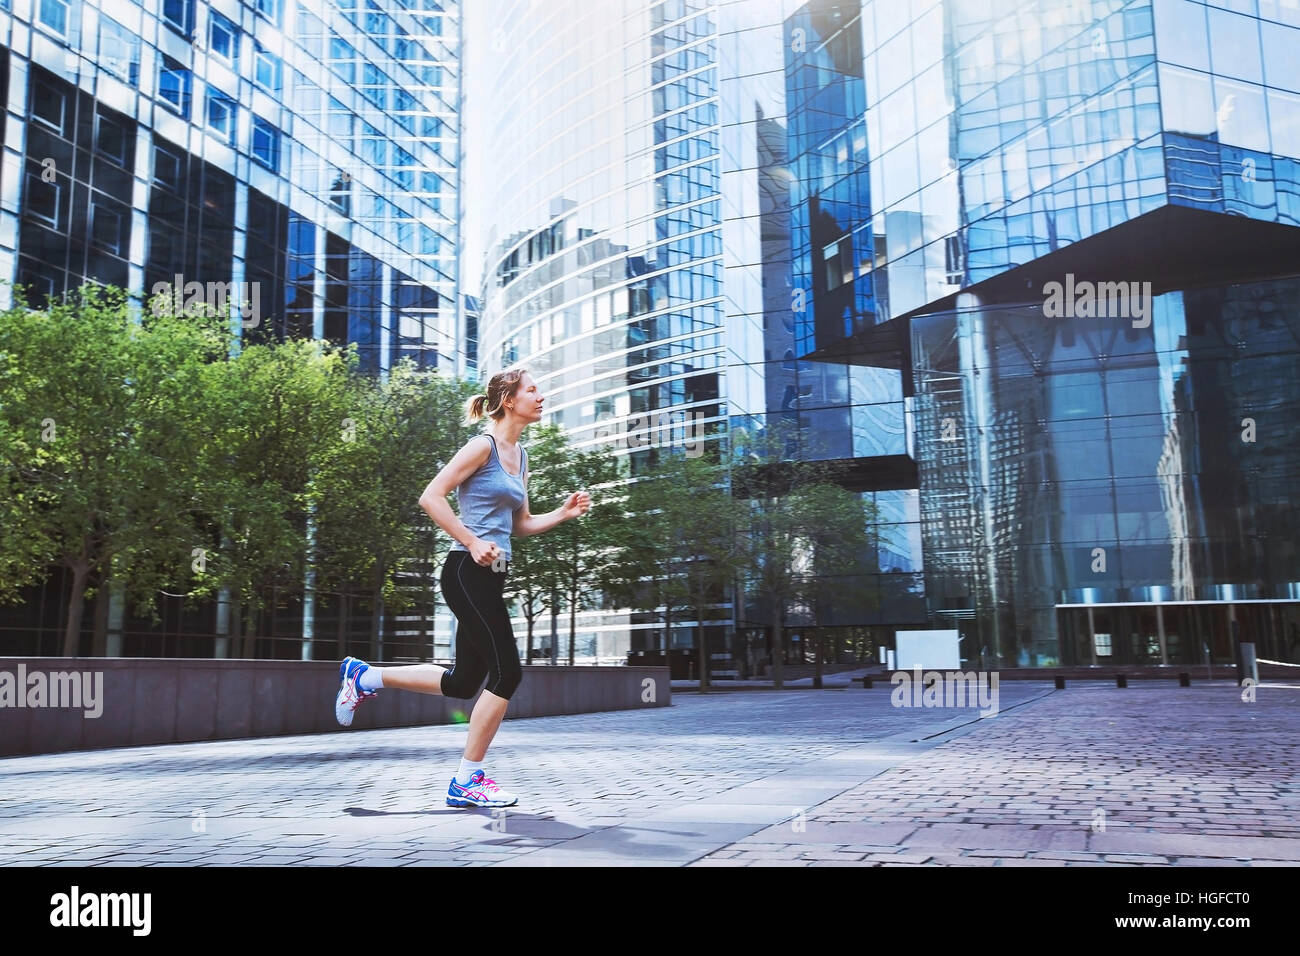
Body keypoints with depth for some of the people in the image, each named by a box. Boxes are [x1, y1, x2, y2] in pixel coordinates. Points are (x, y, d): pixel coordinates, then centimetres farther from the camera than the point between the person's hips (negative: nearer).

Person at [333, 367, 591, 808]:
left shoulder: (519, 456, 18)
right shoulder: (484, 445, -9)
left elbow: (521, 523, 24)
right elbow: (431, 497, -15)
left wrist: (563, 513, 9)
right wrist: (473, 543, -19)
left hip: (491, 576, 9)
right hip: (468, 573, -9)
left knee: (463, 681, 13)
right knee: (507, 671, -9)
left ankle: (363, 676, 28)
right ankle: (467, 781, 3)